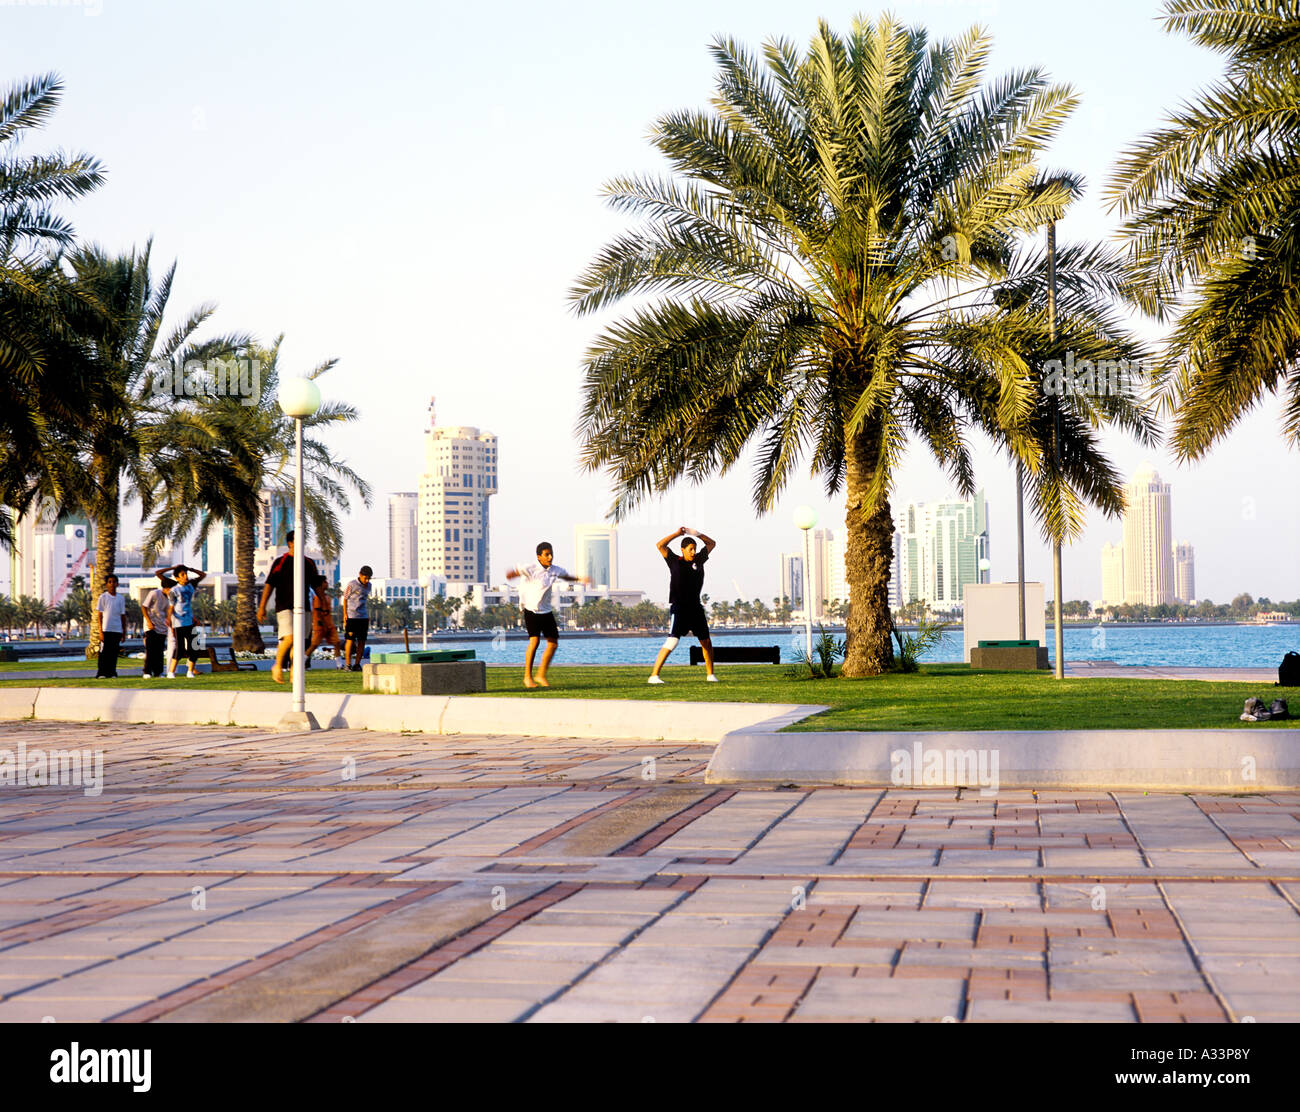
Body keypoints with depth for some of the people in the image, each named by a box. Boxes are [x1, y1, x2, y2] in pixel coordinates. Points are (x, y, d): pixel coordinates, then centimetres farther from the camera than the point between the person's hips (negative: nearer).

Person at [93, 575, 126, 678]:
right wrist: (100, 631, -8)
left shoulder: (121, 598, 11)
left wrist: (124, 631, 11)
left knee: (114, 652, 4)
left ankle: (111, 672, 9)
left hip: (117, 630, 3)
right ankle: (101, 673, 1)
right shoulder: (103, 597, 1)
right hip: (106, 630, -3)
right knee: (103, 652, -3)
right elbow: (99, 615, -1)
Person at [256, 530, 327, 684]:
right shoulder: (281, 561, -1)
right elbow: (269, 585, -4)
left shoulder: (309, 563, 14)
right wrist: (262, 606, -11)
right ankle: (278, 666, 4)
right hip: (285, 606, -5)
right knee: (289, 638, -18)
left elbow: (317, 585, 21)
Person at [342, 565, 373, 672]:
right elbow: (345, 599, 0)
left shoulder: (368, 585, 11)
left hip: (363, 617, 5)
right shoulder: (352, 584, -6)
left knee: (362, 641, 2)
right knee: (350, 639, -5)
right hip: (351, 616, -5)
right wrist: (345, 614, -7)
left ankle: (357, 664, 9)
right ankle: (348, 664, 0)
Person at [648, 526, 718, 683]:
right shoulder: (675, 561, 0)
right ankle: (654, 676, -18)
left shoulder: (698, 560, 10)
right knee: (672, 641, -17)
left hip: (696, 608, 5)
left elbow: (712, 543, 20)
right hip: (679, 608, -5)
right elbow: (660, 545, -8)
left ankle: (710, 675, 26)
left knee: (706, 642, 11)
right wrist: (677, 534, -5)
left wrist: (696, 533, 7)